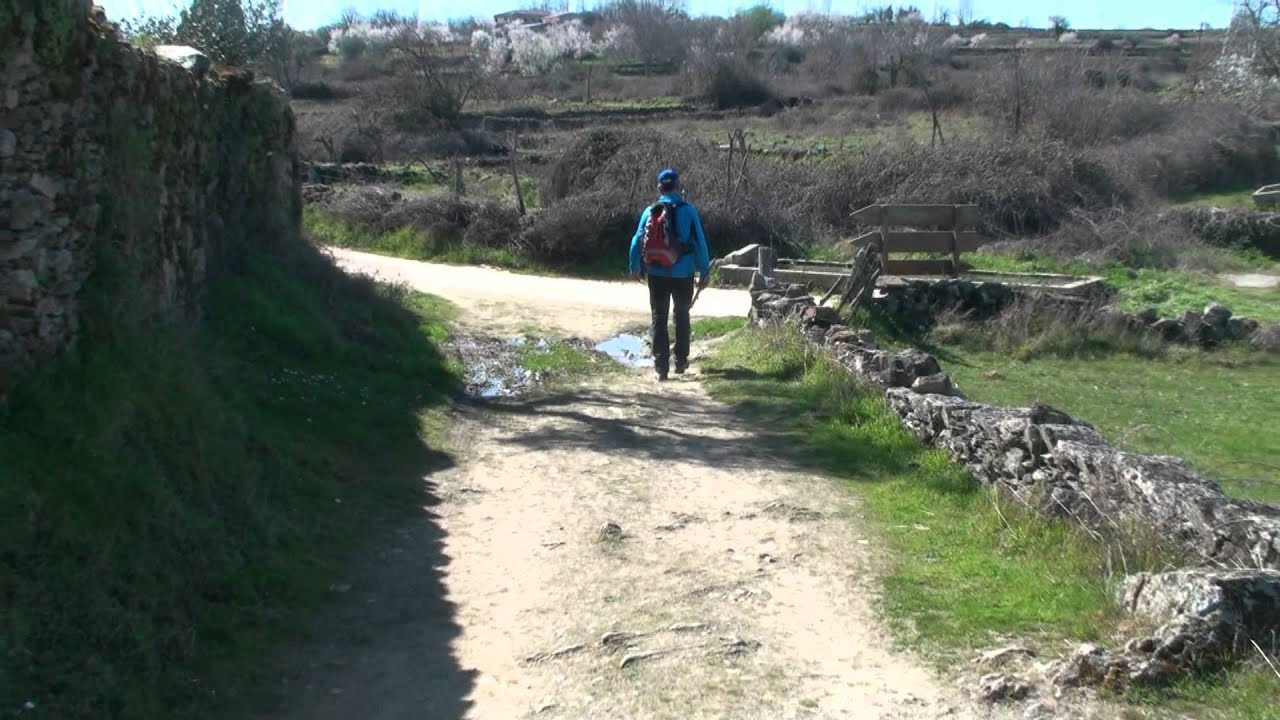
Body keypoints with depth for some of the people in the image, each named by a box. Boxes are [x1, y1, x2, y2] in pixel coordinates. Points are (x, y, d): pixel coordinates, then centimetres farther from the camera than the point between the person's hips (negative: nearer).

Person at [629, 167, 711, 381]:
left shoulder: (650, 211, -3)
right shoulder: (688, 211, -8)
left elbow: (637, 242, 1)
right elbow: (700, 243, -8)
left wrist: (635, 267, 16)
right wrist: (705, 271, 0)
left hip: (656, 274, 1)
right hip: (683, 274, -1)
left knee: (659, 319, 7)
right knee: (682, 317, 17)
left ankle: (661, 366, 2)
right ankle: (681, 361, 22)